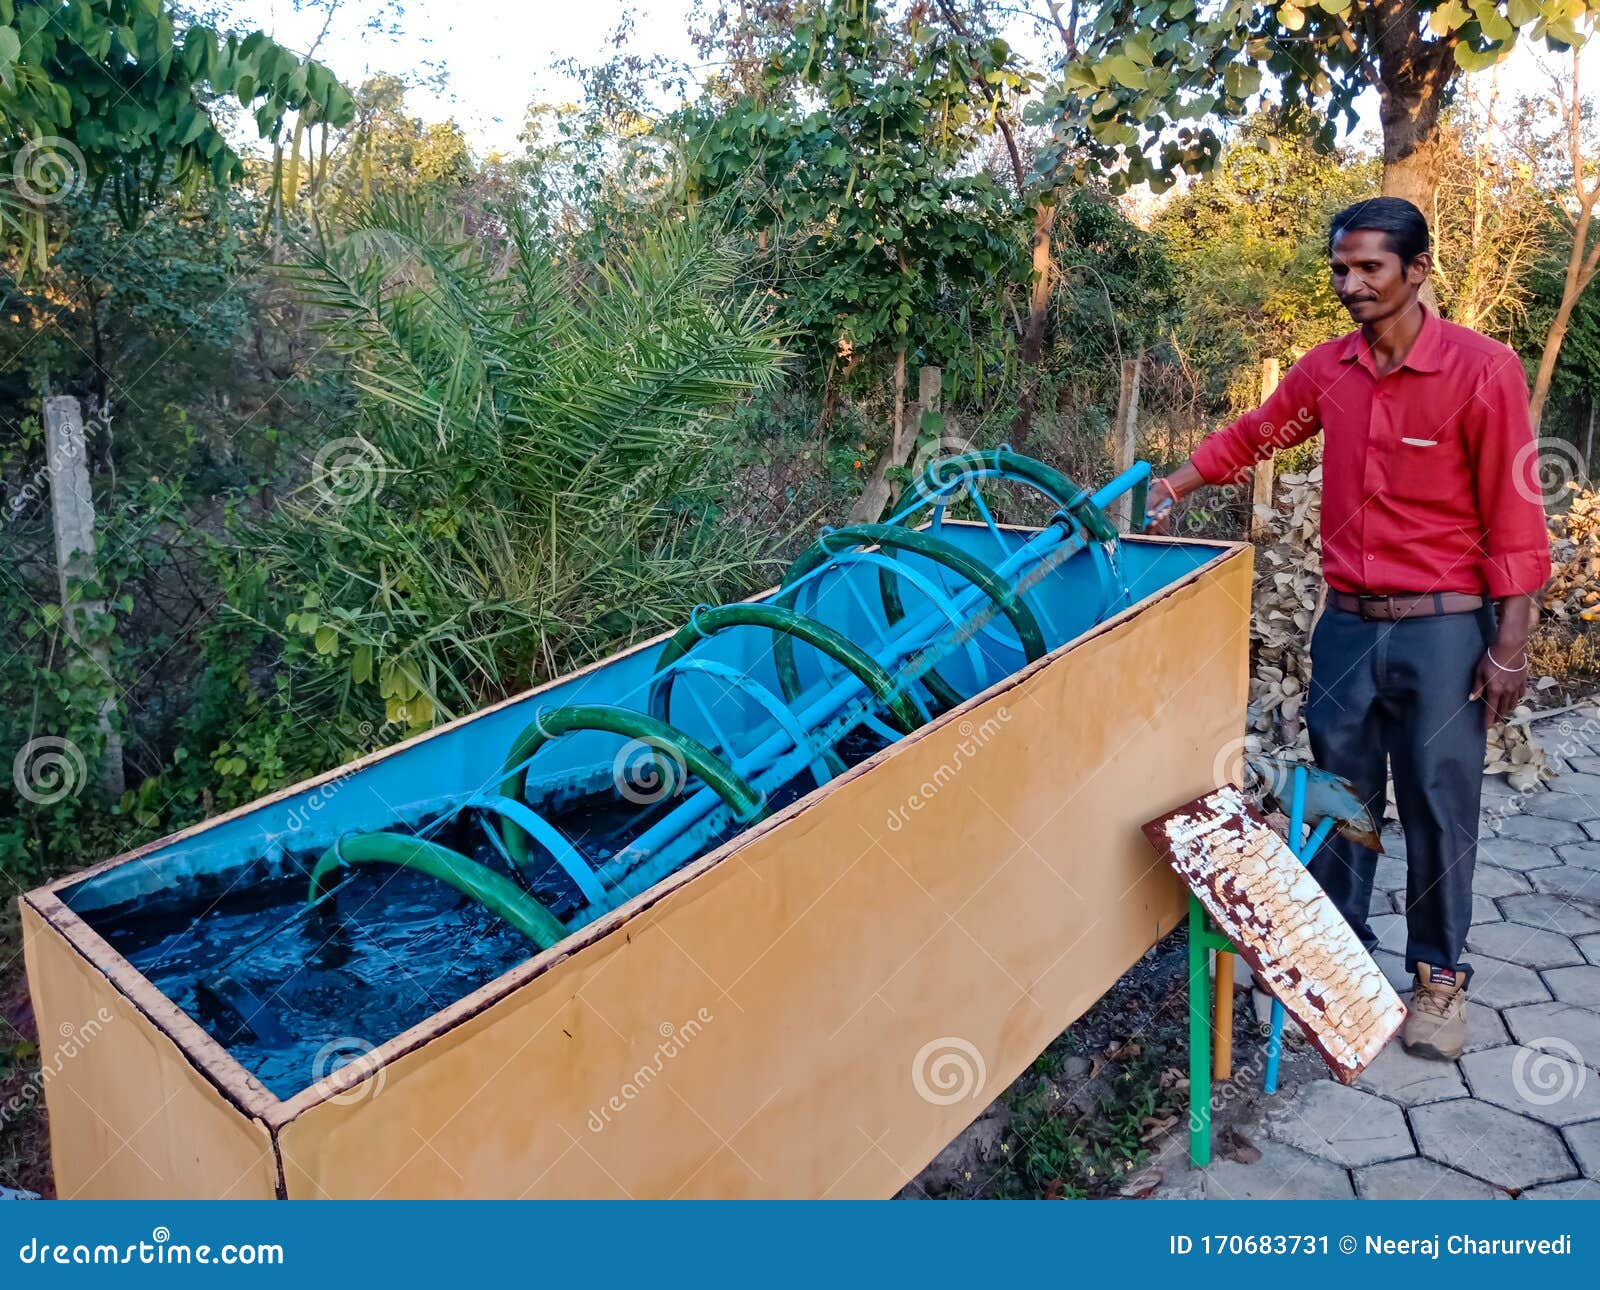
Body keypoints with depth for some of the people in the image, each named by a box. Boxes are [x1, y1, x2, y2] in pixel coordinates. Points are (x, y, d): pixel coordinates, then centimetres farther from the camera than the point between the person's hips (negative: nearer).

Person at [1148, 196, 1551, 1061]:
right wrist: (1177, 482, 4)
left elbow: (1512, 516, -10)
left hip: (1441, 630, -4)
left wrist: (1509, 645, -10)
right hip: (1346, 625, 4)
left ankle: (1439, 975, 23)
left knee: (1439, 809, 6)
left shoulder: (1482, 370, -11)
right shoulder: (1328, 370, 2)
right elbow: (1252, 435, 19)